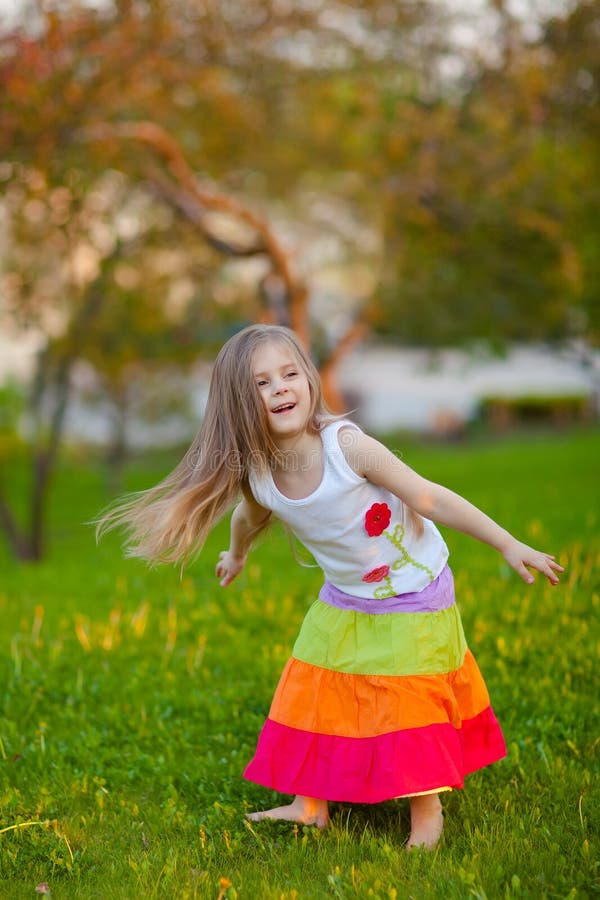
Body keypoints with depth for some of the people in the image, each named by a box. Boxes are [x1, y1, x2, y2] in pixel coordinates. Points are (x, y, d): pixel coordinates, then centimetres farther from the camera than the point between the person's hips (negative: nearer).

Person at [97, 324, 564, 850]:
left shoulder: (346, 446, -30)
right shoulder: (256, 479, -17)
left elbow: (431, 498, -23)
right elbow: (249, 520, 9)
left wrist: (510, 546, -19)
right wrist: (236, 557, 30)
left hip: (414, 595, -5)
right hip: (344, 602, 5)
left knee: (412, 705, 2)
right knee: (315, 697, 11)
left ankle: (427, 809, 23)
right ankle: (312, 805, 30)